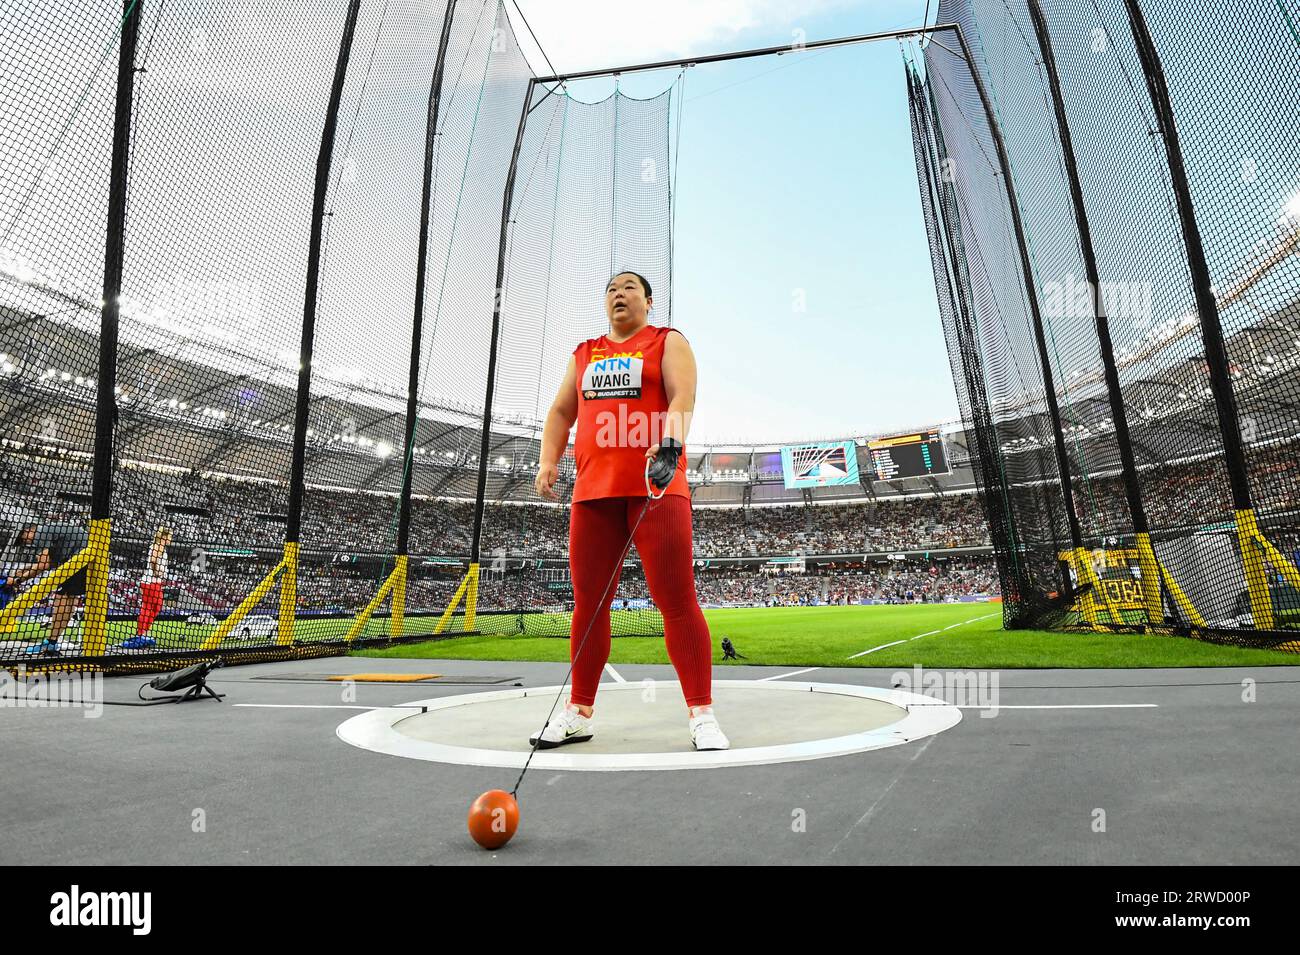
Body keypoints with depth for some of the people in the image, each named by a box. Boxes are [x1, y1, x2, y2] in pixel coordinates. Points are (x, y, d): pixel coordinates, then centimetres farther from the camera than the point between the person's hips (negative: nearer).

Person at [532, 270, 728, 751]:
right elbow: (561, 411, 20)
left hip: (657, 486, -4)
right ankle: (579, 712, 16)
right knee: (588, 603, 5)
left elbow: (683, 395, -7)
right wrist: (547, 461, 3)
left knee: (676, 599, -7)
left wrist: (670, 442, -27)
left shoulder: (668, 342, 9)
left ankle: (701, 715, 0)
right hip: (592, 489, 4)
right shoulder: (584, 354, 23)